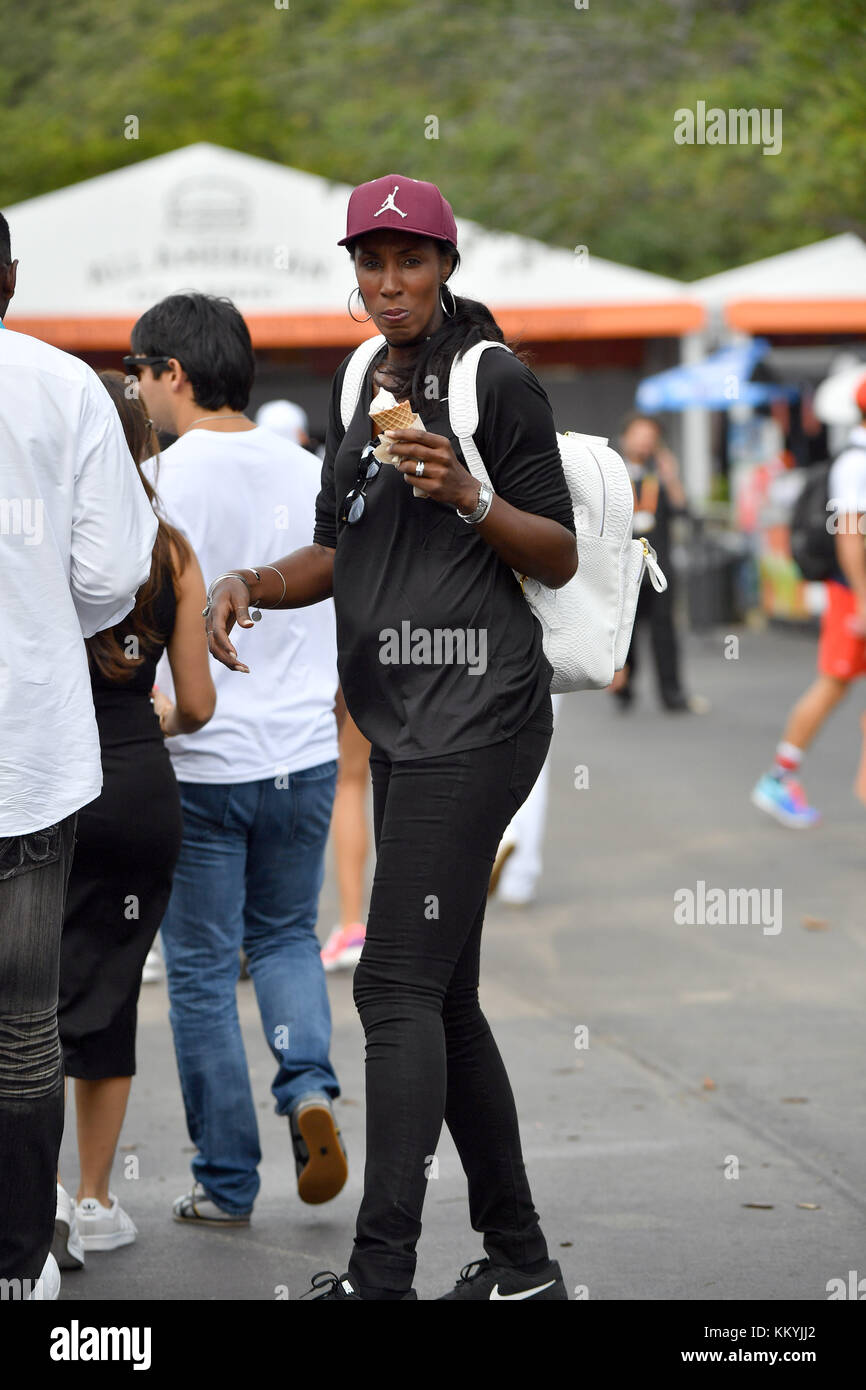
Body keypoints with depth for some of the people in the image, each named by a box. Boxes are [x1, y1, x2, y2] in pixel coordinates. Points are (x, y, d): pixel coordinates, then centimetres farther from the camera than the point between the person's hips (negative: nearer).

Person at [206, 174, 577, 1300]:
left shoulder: (495, 380, -6)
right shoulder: (361, 384, 17)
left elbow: (561, 559, -6)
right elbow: (335, 553, 21)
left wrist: (468, 496, -21)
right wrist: (249, 584, 3)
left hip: (476, 708, -9)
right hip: (403, 722, 9)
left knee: (399, 984, -14)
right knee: (443, 996, 10)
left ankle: (381, 1272, -15)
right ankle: (520, 1262, 18)